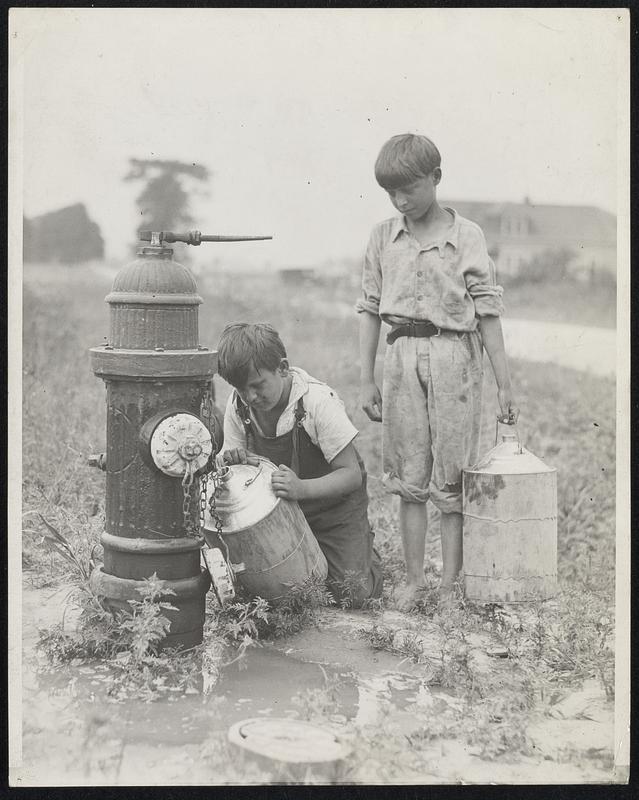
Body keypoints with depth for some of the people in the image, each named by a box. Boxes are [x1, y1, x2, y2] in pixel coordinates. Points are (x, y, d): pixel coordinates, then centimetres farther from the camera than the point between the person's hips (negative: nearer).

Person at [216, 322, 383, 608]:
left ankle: (365, 554, 22)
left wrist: (301, 488, -44)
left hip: (333, 502, -4)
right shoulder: (238, 406, -13)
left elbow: (351, 474, -26)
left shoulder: (317, 402, -27)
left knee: (352, 593, -13)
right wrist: (232, 461, -27)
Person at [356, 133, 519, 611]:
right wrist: (367, 380, 7)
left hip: (454, 354, -3)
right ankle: (414, 579, 17)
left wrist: (504, 385, -2)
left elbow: (487, 311, 0)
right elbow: (370, 308, 10)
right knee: (409, 477, 7)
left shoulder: (467, 236, -1)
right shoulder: (383, 237, 8)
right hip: (403, 354, 3)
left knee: (451, 476, 1)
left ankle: (451, 582, 10)